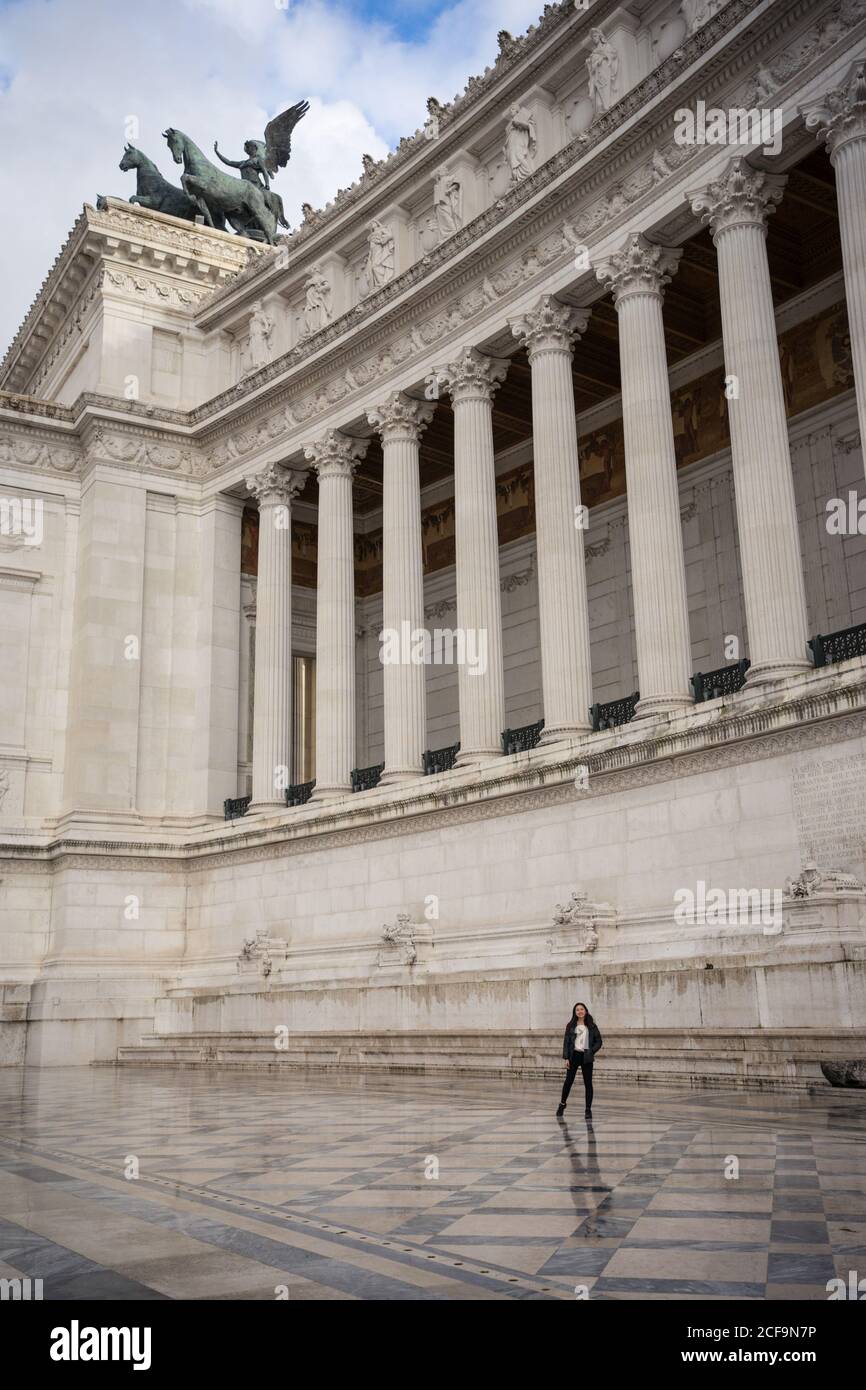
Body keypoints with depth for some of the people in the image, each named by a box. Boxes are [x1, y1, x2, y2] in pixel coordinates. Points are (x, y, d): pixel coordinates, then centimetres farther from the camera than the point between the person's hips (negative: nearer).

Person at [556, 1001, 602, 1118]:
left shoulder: (591, 1026, 3)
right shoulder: (571, 1026, 3)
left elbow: (599, 1041, 5)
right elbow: (566, 1042, 2)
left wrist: (591, 1052, -8)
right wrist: (566, 1058, -6)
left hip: (586, 1057, 0)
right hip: (574, 1056, 0)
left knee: (588, 1083, 0)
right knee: (568, 1081, 6)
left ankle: (588, 1110, 7)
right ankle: (562, 1104, 26)